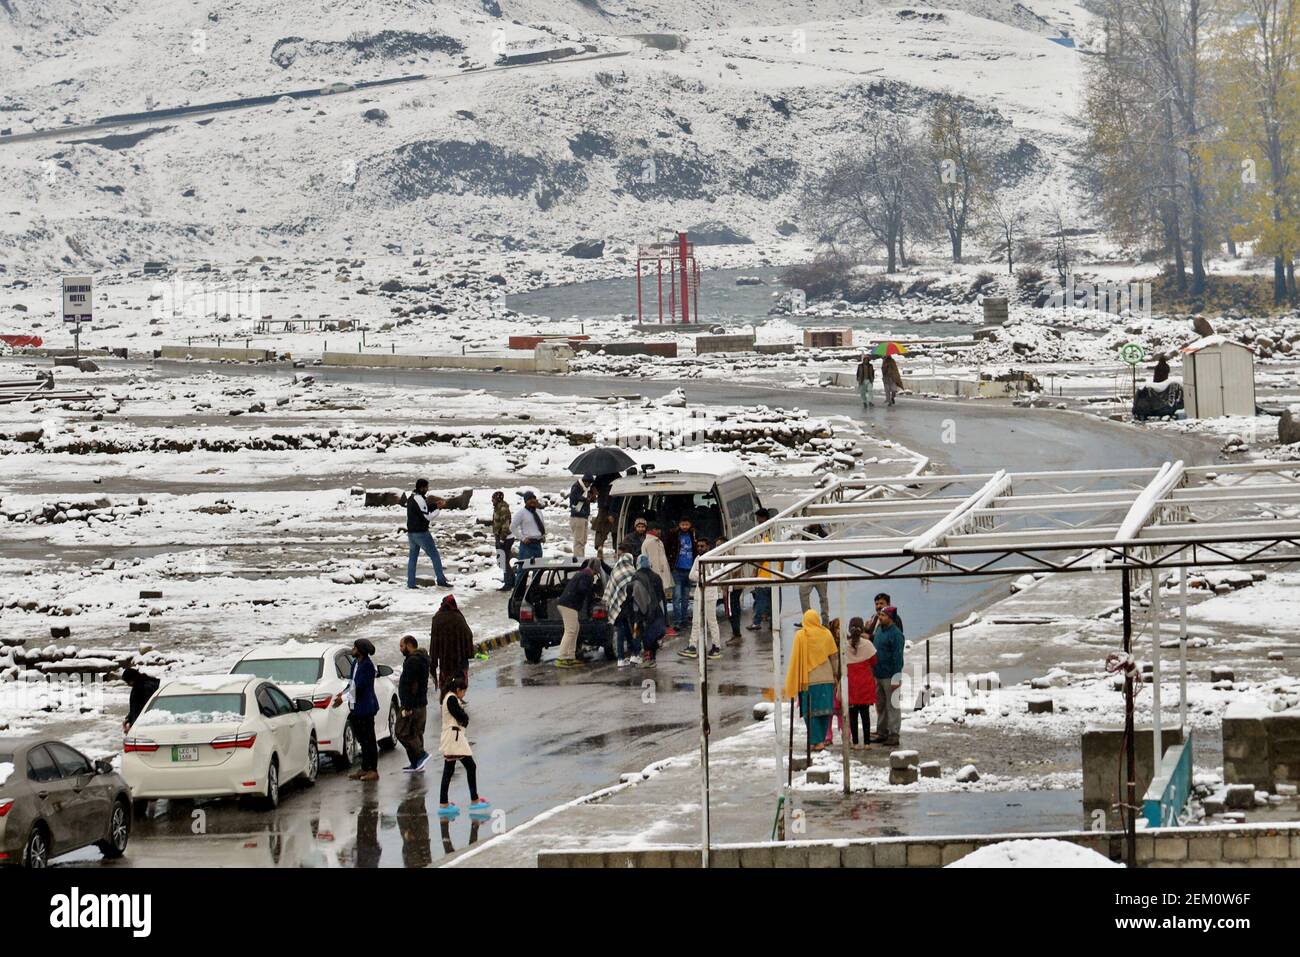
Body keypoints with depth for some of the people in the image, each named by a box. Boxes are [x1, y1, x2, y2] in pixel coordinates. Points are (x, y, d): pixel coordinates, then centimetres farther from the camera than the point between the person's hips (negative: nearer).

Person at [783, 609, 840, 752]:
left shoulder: (800, 636, -4)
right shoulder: (826, 635, 2)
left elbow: (795, 659, -2)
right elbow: (834, 656, 5)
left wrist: (793, 683, 4)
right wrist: (836, 675, 16)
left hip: (808, 679, -3)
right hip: (826, 678, 3)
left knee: (810, 711, 1)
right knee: (824, 710, 10)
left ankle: (816, 741, -7)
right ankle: (821, 739, 8)